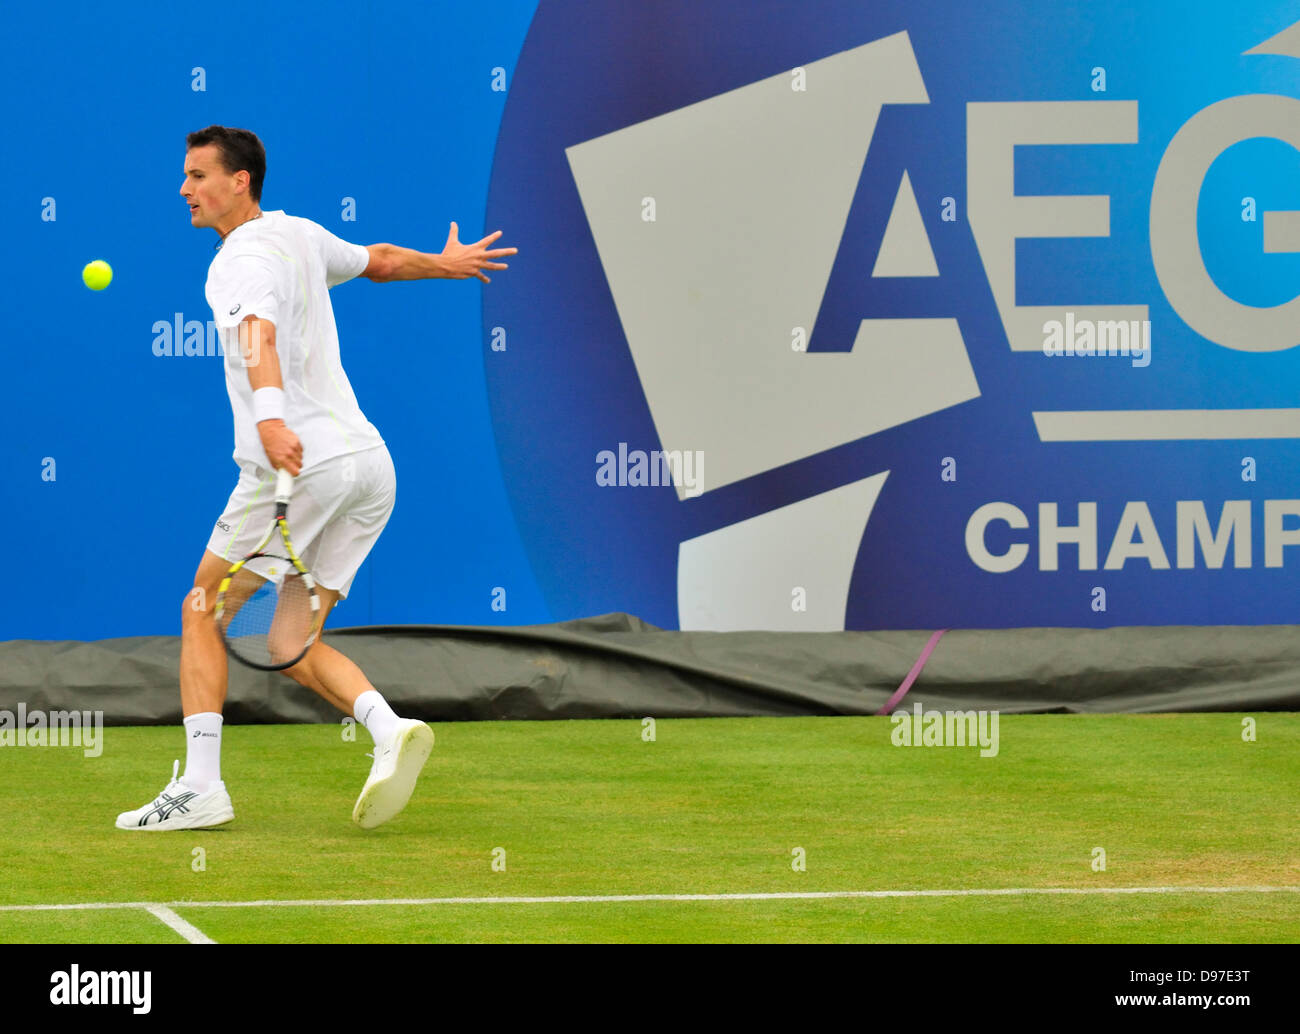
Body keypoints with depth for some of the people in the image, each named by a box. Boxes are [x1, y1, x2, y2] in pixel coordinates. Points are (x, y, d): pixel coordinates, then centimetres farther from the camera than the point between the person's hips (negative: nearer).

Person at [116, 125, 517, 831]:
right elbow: (377, 260, 35)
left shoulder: (246, 258, -10)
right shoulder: (300, 235, 17)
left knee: (204, 612, 6)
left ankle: (199, 786, -2)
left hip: (300, 463, -8)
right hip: (368, 463, 8)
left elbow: (257, 335, -31)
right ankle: (389, 730, -16)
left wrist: (269, 416, -49)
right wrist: (443, 264, 56)